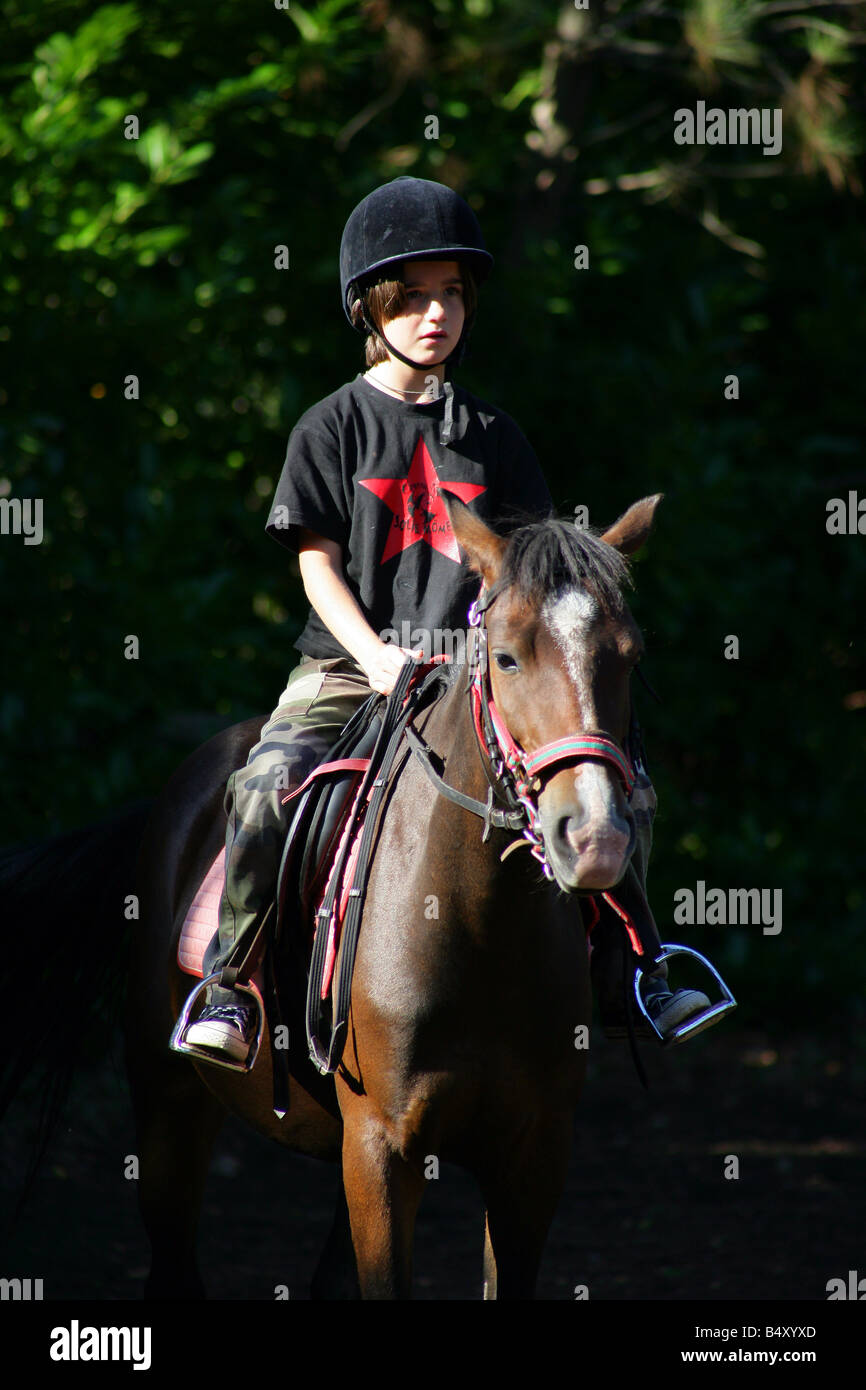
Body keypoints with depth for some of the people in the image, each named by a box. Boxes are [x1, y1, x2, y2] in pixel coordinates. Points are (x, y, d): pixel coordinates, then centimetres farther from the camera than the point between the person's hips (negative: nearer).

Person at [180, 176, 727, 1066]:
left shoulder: (491, 436, 12)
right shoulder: (332, 429, 3)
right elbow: (318, 563, -3)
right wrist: (380, 658, -18)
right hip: (349, 663, -3)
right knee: (267, 784, -30)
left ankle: (626, 976, 3)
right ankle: (230, 989, -19)